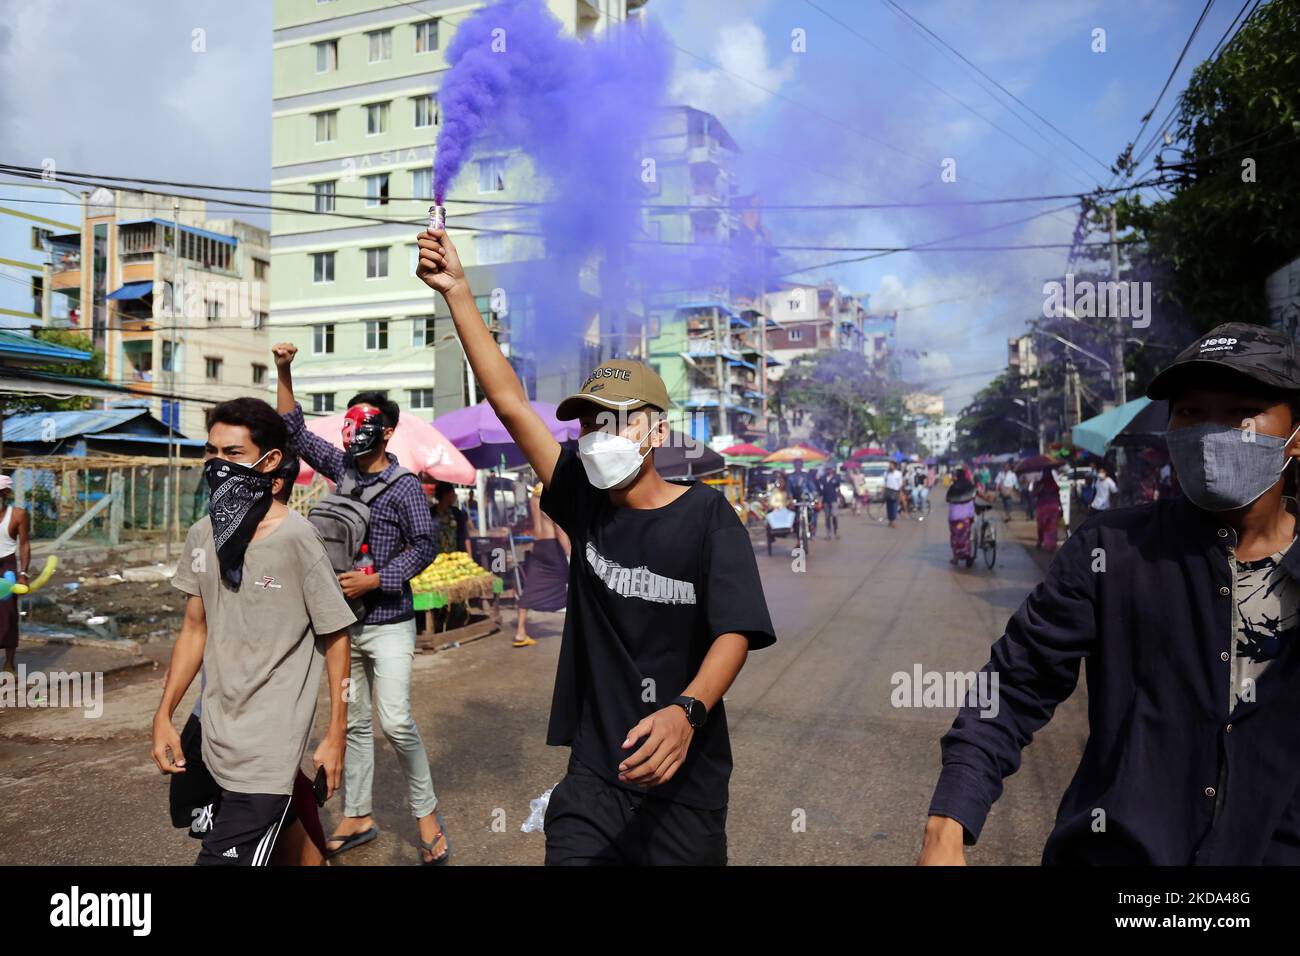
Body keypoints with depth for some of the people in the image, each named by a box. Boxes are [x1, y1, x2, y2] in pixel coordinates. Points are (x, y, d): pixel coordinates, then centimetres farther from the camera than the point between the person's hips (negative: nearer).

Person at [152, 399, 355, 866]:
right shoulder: (201, 536, 2)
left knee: (225, 856, -7)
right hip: (213, 737, 6)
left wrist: (335, 735, -7)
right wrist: (163, 715, 11)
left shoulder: (296, 537, -16)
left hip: (268, 749, -6)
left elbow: (335, 637, -9)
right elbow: (195, 628, 13)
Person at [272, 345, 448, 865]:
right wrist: (284, 374, 6)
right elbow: (295, 434, 14)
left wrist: (373, 580, -18)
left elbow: (425, 546, -12)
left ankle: (426, 814, 3)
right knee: (354, 723, 12)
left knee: (395, 721, -14)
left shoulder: (403, 485, -9)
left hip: (387, 623, -6)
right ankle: (357, 817, 24)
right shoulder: (344, 467, 8)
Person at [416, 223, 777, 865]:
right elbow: (508, 400, -2)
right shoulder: (585, 505, 1)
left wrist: (686, 711, -37)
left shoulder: (707, 516, -9)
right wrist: (456, 291, -5)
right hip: (594, 775, 3)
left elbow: (736, 632, -18)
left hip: (685, 782, -2)